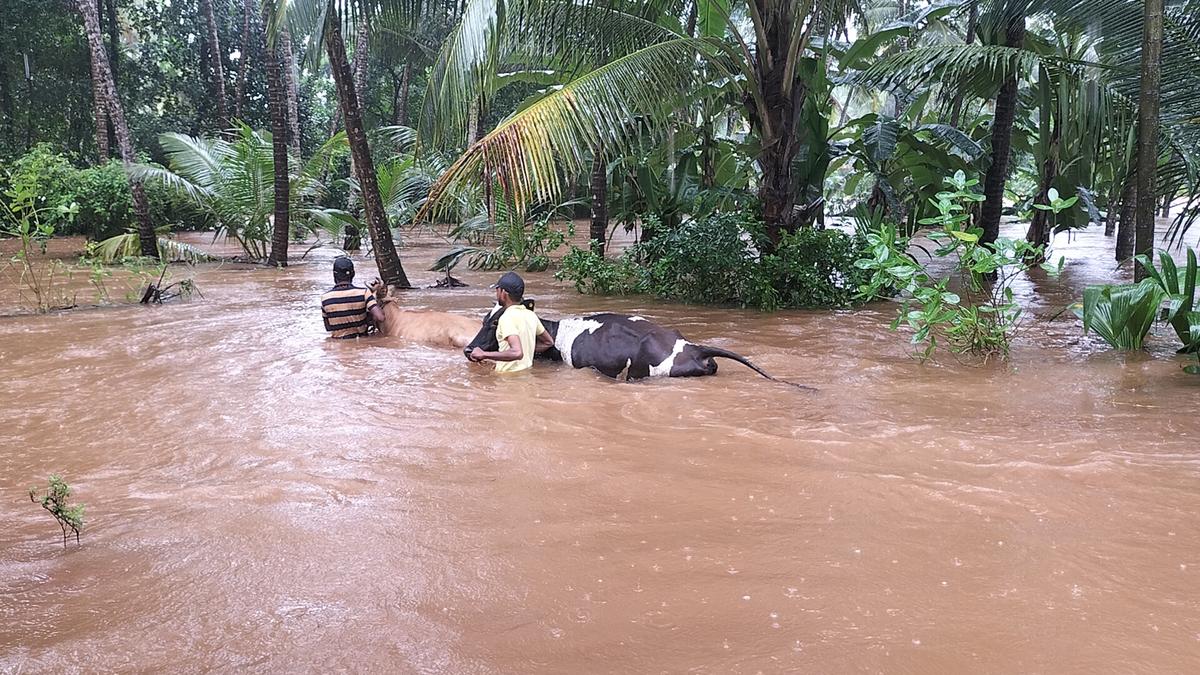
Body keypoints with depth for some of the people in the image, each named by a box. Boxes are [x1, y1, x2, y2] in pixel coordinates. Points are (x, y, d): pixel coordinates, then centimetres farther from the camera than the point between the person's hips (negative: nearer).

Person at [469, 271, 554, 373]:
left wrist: (484, 355, -22)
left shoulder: (507, 318, -16)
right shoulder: (531, 315, 7)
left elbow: (517, 353, -29)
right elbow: (549, 342, 20)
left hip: (510, 373, -8)